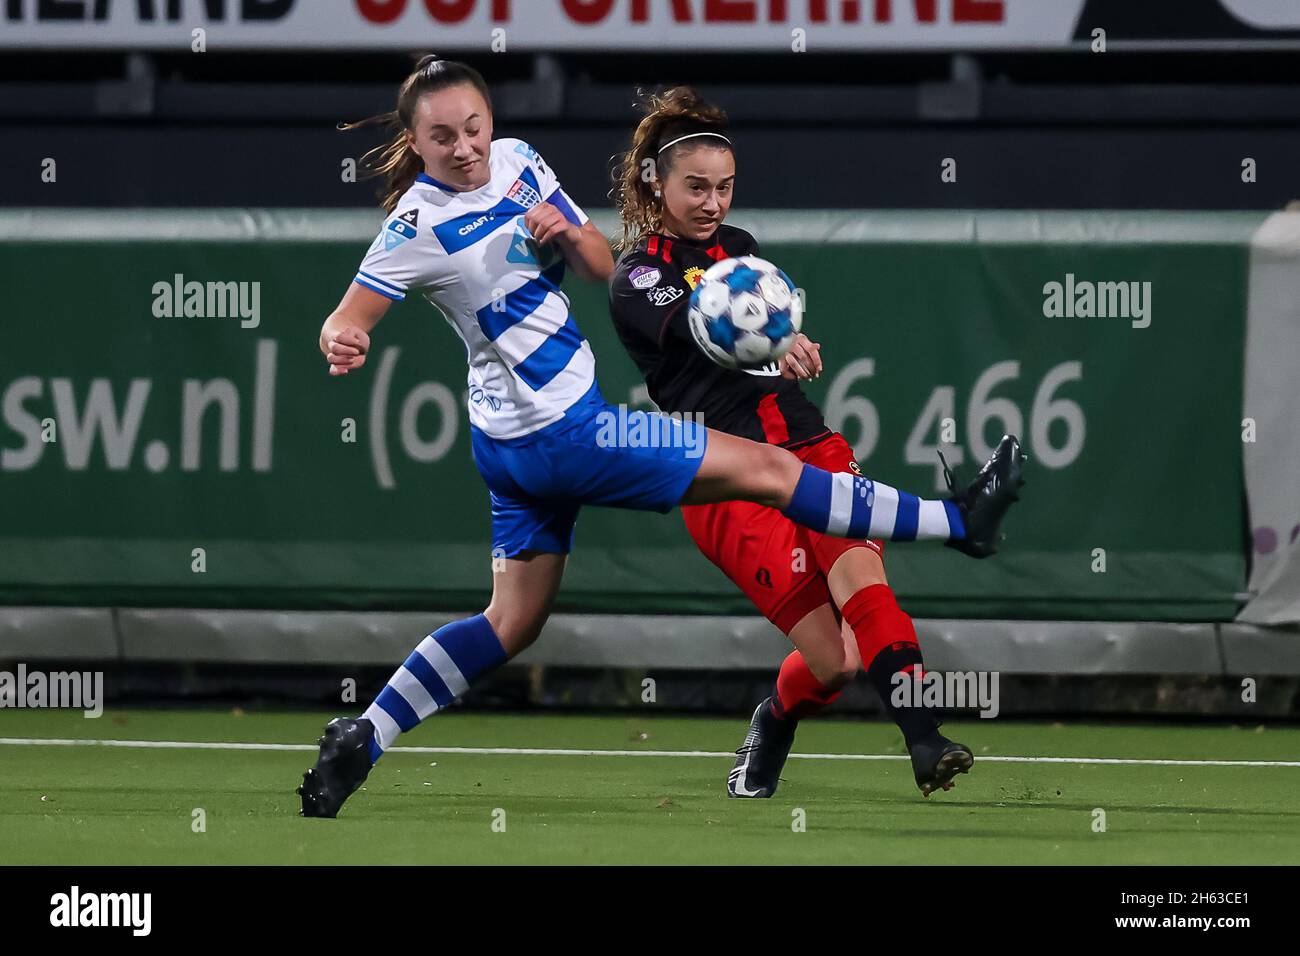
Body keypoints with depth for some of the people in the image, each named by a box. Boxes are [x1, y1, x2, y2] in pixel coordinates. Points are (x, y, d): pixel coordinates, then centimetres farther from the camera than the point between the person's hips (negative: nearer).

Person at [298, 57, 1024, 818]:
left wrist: (566, 233, -12)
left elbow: (603, 266, 10)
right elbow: (349, 318, -21)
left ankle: (359, 742, 12)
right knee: (767, 468, 0)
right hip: (560, 432, -8)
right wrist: (344, 345, -45)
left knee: (513, 623, 14)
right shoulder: (420, 224, -17)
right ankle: (958, 522, 11)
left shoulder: (516, 160, 4)